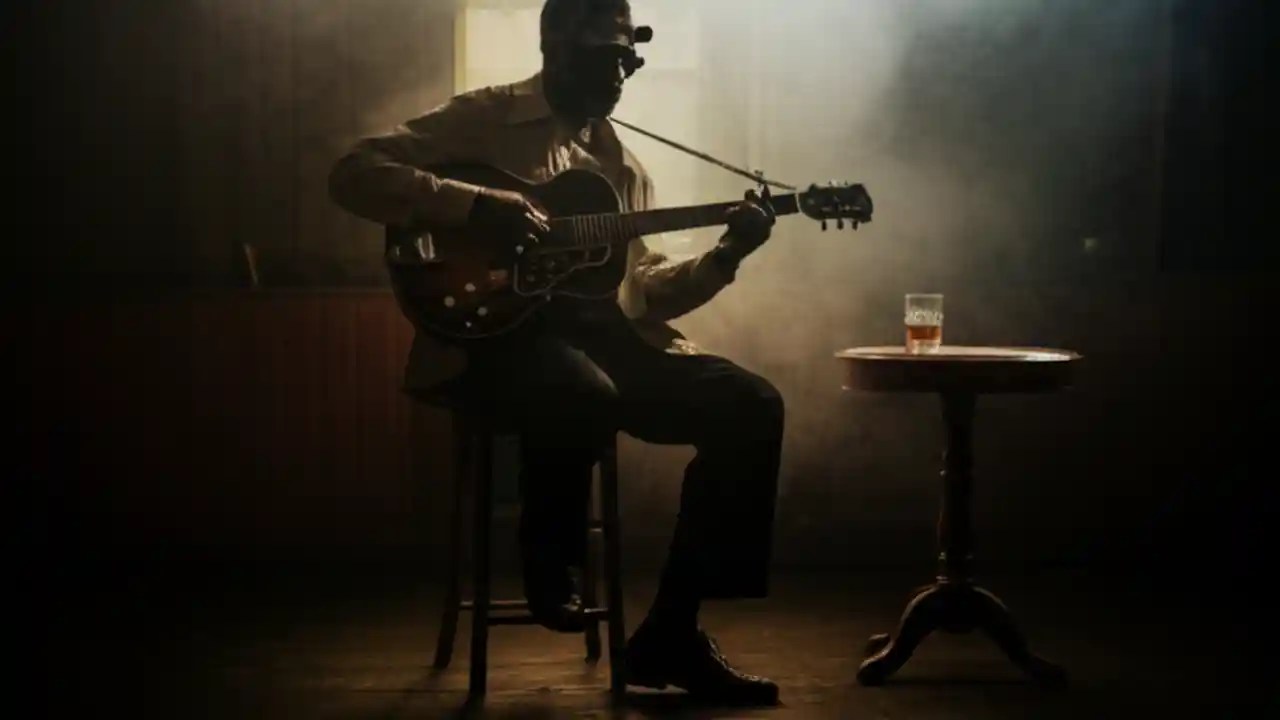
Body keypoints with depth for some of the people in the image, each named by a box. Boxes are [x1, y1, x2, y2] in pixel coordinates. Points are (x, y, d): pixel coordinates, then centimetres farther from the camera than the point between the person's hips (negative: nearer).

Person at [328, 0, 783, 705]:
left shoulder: (620, 163, 21)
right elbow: (354, 174, -8)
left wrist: (725, 255, 3)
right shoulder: (483, 118, 3)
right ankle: (548, 563, -6)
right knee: (585, 397, -40)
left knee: (749, 406, -13)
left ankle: (671, 631, -7)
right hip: (499, 329, -6)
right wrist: (474, 204, -19)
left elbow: (639, 289, 19)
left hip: (605, 331, 6)